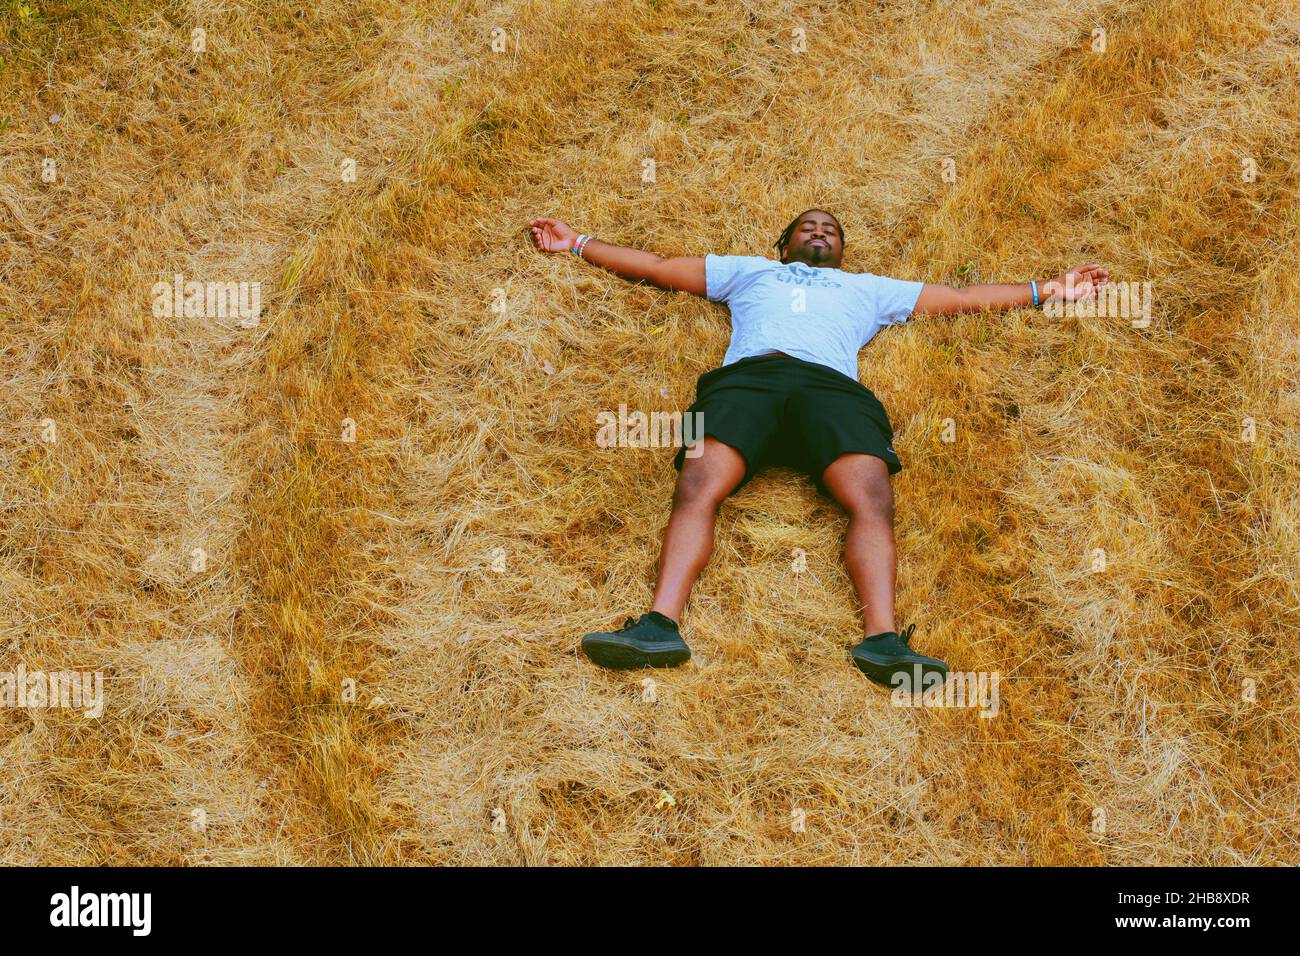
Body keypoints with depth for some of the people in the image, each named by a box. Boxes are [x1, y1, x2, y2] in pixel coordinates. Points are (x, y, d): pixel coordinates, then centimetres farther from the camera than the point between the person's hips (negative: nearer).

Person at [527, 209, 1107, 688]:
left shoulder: (869, 288, 42)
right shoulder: (749, 270, 42)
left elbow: (962, 297, 43)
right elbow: (657, 267, 43)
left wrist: (1048, 290, 41)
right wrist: (576, 244, 43)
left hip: (831, 386, 1)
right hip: (747, 377, 0)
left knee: (872, 499, -31)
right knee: (697, 488, -31)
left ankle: (881, 639, -47)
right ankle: (660, 625, -47)